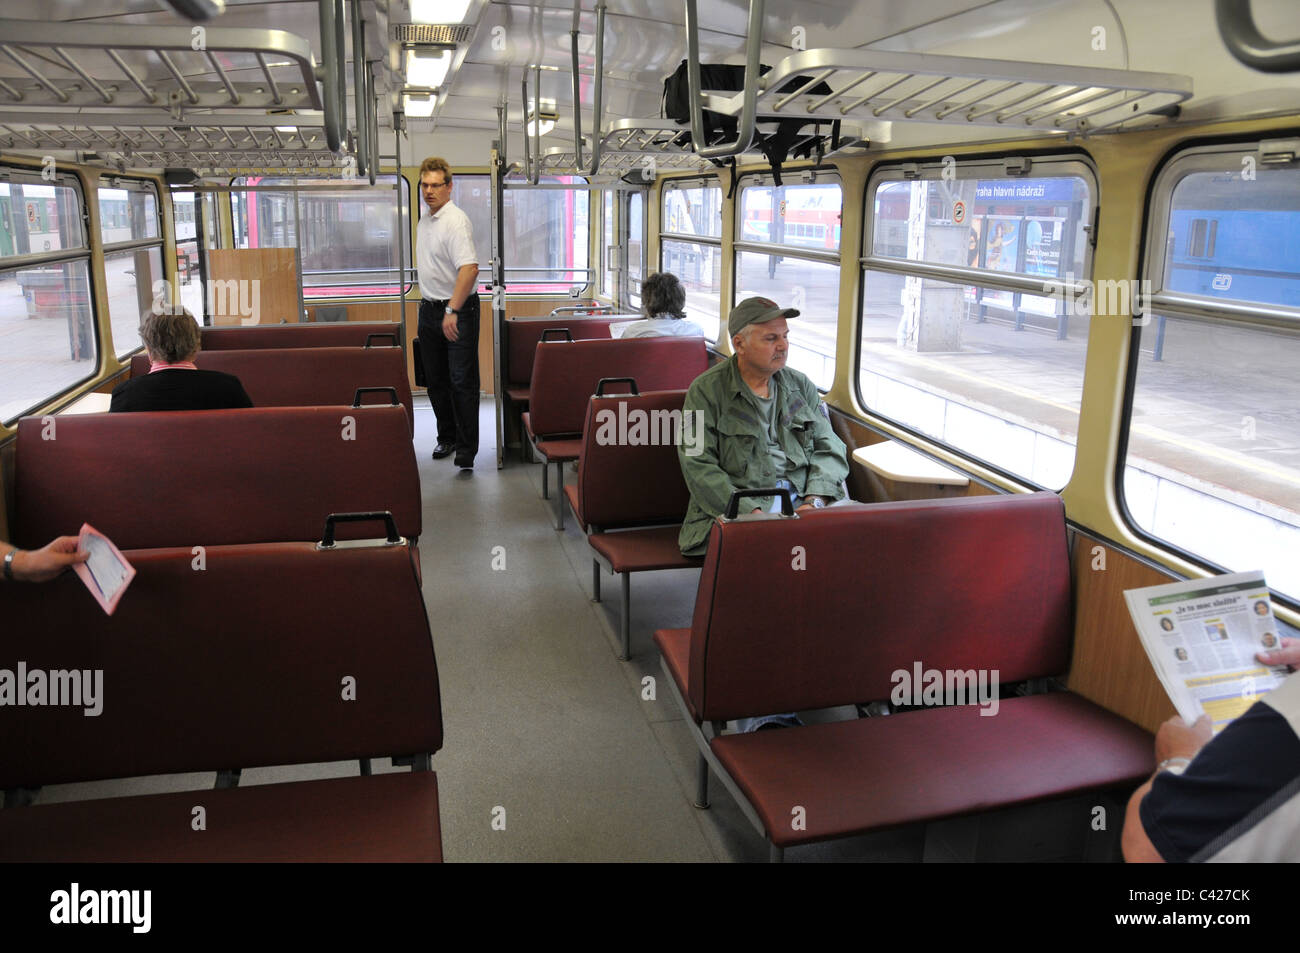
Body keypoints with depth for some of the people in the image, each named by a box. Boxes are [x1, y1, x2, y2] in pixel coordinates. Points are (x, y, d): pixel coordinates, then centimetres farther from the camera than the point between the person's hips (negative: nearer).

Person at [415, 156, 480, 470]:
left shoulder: (456, 221, -15)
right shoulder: (424, 222, 13)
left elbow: (469, 268, -26)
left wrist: (452, 310, -30)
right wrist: (427, 304, 19)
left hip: (458, 311, -9)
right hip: (429, 310, 9)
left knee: (462, 382, -5)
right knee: (436, 380, 13)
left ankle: (467, 448, 1)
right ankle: (446, 438, 26)